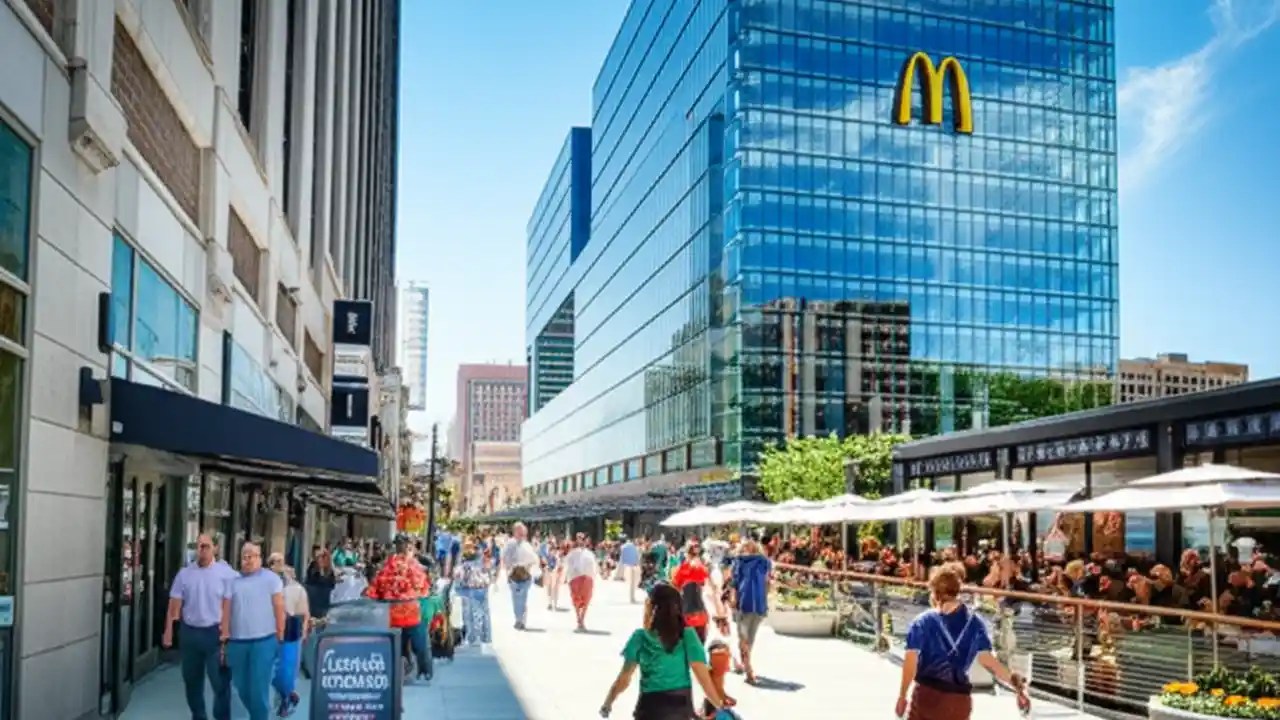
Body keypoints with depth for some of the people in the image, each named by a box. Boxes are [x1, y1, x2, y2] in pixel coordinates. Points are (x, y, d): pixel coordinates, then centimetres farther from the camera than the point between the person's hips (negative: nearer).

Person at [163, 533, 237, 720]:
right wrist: (168, 631, 1)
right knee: (191, 680, 15)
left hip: (215, 632, -4)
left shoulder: (226, 572, -6)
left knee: (220, 681, -3)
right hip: (189, 632, 4)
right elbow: (174, 604, 5)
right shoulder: (185, 573, 4)